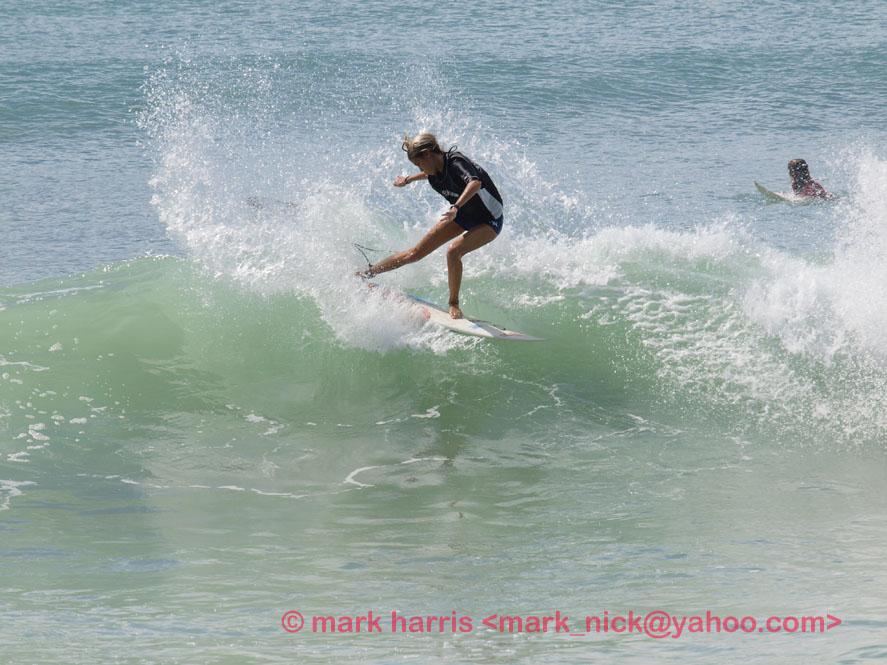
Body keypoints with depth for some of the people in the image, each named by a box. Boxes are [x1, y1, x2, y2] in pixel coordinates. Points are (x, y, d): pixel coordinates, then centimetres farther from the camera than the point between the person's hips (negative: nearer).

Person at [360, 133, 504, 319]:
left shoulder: (456, 162, -32)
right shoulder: (435, 169, -8)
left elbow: (475, 183, -52)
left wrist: (456, 208, -65)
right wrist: (408, 180, 33)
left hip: (489, 221, -8)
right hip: (463, 216, 8)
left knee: (453, 251, -32)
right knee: (416, 252, 6)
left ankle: (454, 305, -16)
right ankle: (367, 273, 16)